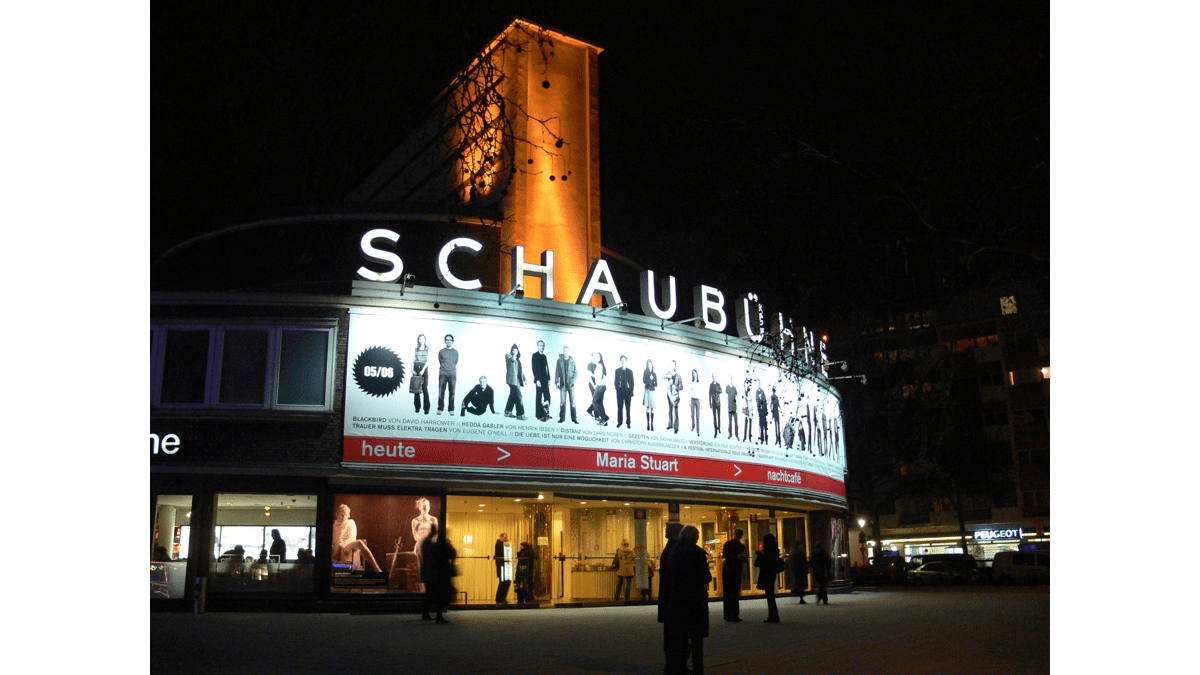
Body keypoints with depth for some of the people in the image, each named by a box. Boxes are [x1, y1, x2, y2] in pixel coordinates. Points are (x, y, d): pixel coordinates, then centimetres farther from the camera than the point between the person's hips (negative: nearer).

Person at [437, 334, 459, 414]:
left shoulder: (455, 352, 10)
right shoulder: (441, 352, 9)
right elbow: (439, 364, 14)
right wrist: (439, 374, 12)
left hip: (452, 374, 0)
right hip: (443, 374, 0)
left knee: (452, 392, -2)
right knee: (441, 392, -3)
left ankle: (451, 409, 3)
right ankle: (440, 409, 3)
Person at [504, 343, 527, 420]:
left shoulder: (517, 359, 22)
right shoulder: (508, 355, 1)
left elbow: (520, 370, 22)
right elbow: (512, 359, -24)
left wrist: (524, 379, 16)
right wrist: (514, 354, -9)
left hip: (517, 379, 8)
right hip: (512, 378, -8)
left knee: (513, 396, 12)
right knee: (518, 396, -13)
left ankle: (507, 412, 21)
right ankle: (520, 414, -14)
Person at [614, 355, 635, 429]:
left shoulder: (630, 371, 5)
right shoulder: (617, 371, 7)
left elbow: (632, 382, 5)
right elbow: (616, 381, 9)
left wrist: (632, 393, -1)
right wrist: (616, 386, -7)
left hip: (628, 391, -1)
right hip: (620, 391, 1)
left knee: (628, 407, 1)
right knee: (620, 407, 2)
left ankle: (628, 422, 6)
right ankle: (619, 422, 8)